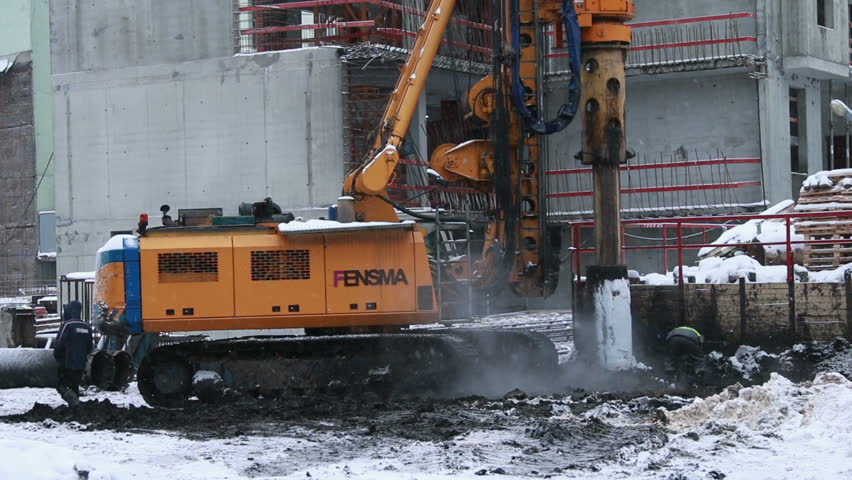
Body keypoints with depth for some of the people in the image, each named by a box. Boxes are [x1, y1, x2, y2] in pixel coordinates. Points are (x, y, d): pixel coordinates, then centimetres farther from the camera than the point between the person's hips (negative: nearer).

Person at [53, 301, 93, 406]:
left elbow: (60, 344, -16)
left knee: (61, 386, 1)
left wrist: (56, 354, 3)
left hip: (66, 363, -6)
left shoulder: (67, 325, -15)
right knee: (75, 386, 16)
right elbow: (89, 347, 13)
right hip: (80, 364, 6)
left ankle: (71, 397, -26)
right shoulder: (86, 327, 8)